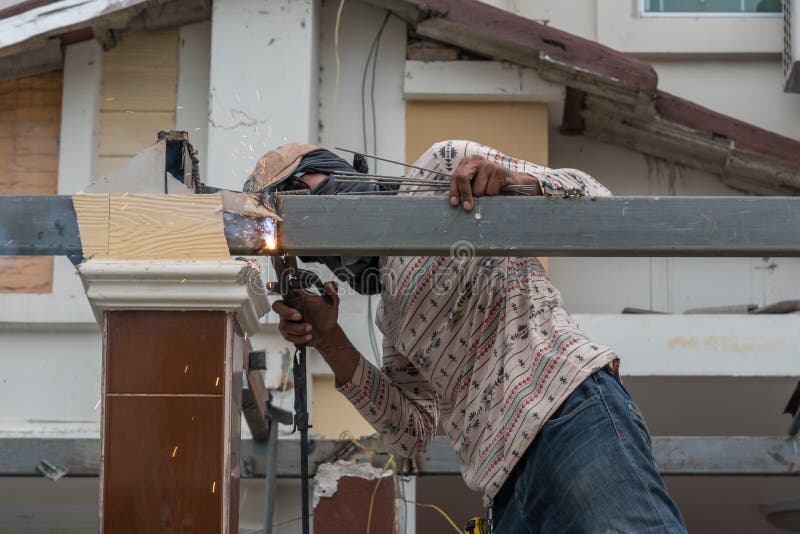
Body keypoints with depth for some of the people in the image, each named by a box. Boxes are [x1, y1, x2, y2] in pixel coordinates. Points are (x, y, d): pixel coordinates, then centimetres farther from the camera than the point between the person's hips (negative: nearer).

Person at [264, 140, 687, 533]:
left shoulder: (439, 166, 12)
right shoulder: (389, 307, 29)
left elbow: (594, 201, 7)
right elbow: (413, 430, 19)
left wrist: (515, 181, -13)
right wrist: (330, 341, 12)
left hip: (567, 406, -7)